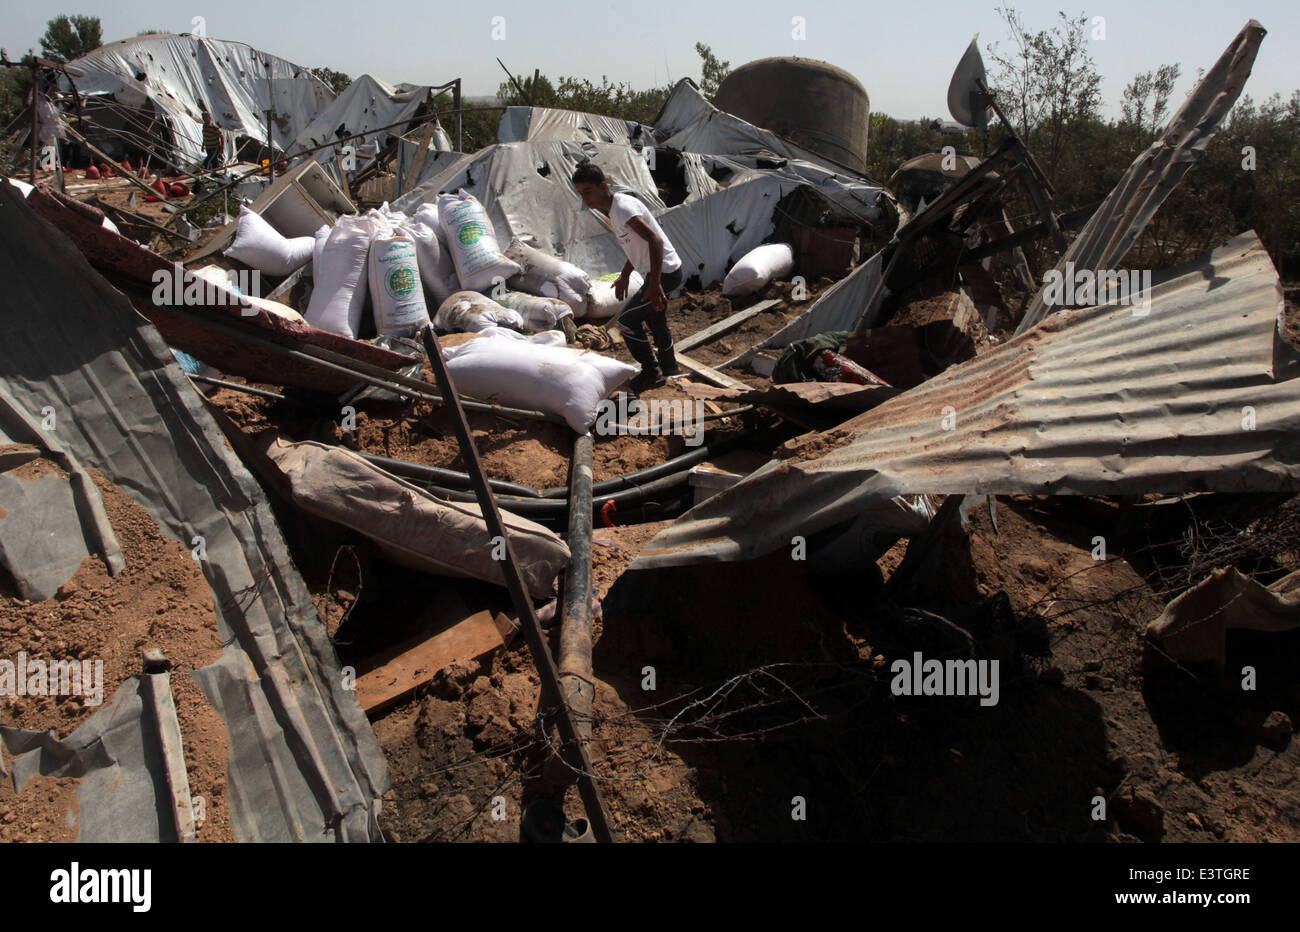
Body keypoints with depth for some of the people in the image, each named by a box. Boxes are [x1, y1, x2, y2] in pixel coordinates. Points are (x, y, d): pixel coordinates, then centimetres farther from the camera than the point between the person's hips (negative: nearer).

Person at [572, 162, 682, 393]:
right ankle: (668, 365, 46)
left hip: (664, 272, -11)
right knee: (655, 320, 27)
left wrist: (654, 285, -33)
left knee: (627, 321, -6)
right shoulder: (615, 207, 10)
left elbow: (655, 240, -31)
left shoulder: (622, 208, -22)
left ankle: (652, 371, 6)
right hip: (662, 272, 11)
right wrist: (624, 276, 30)